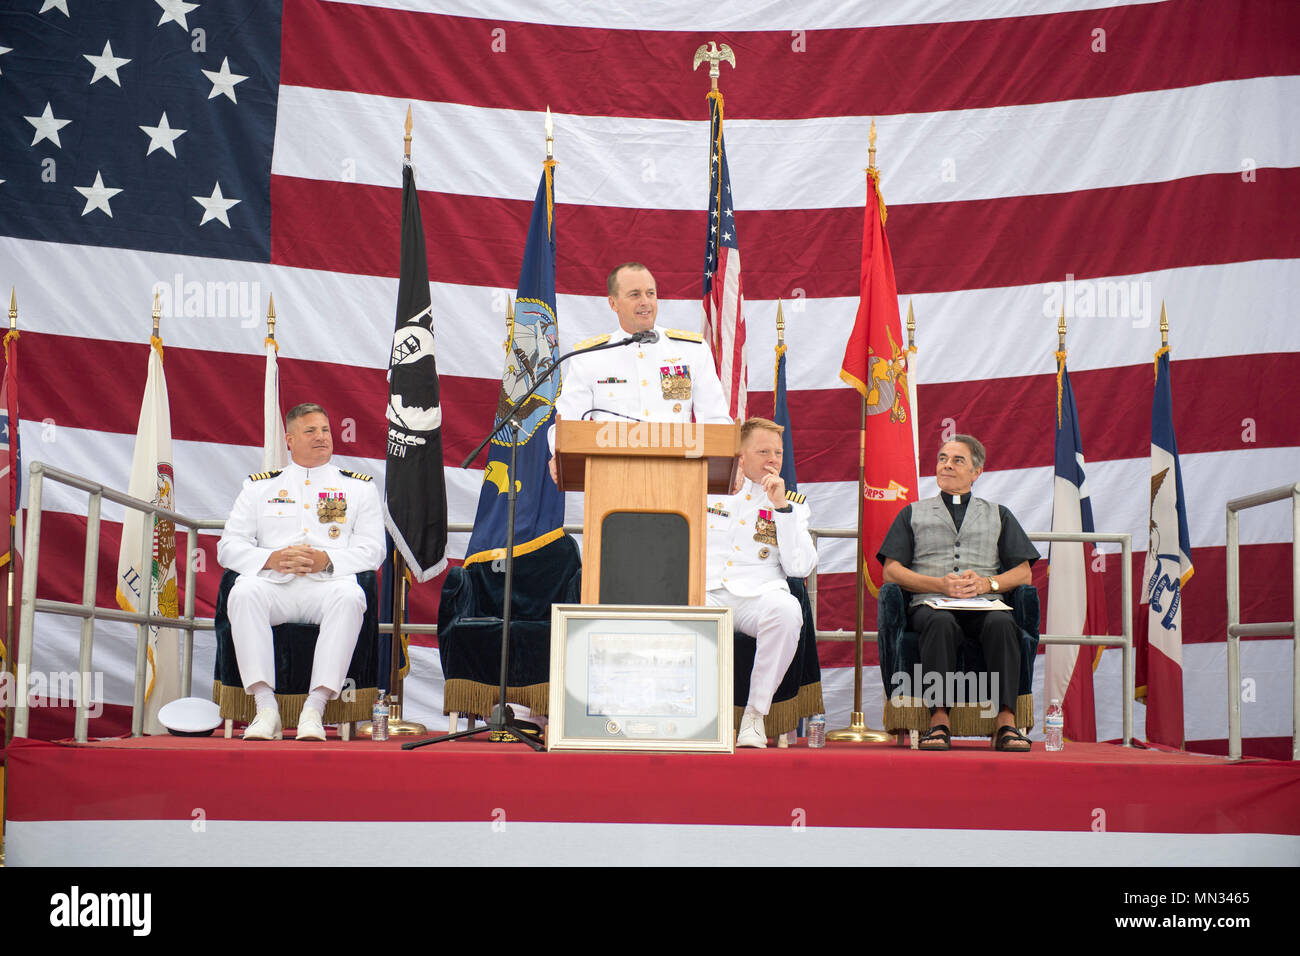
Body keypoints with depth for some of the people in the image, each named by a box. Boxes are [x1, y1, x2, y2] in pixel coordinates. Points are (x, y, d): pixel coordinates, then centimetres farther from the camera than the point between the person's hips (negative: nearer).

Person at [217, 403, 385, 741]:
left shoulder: (359, 487, 20)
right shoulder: (259, 486, 22)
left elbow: (372, 549, 8)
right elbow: (229, 547, 13)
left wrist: (327, 560, -11)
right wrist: (271, 559, -8)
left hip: (328, 583, -1)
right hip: (273, 583, 1)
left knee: (349, 596, -36)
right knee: (243, 593, -33)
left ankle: (315, 707, -38)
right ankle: (266, 707, -34)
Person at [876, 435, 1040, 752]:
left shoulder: (998, 515, 27)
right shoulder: (913, 513, 25)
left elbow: (1023, 572, 17)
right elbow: (891, 571, 11)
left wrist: (987, 583, -5)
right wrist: (940, 585, -6)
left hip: (984, 605, 1)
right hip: (930, 604, -1)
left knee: (1002, 624, -35)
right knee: (941, 623, -37)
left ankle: (1007, 723, -40)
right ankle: (939, 721, -42)